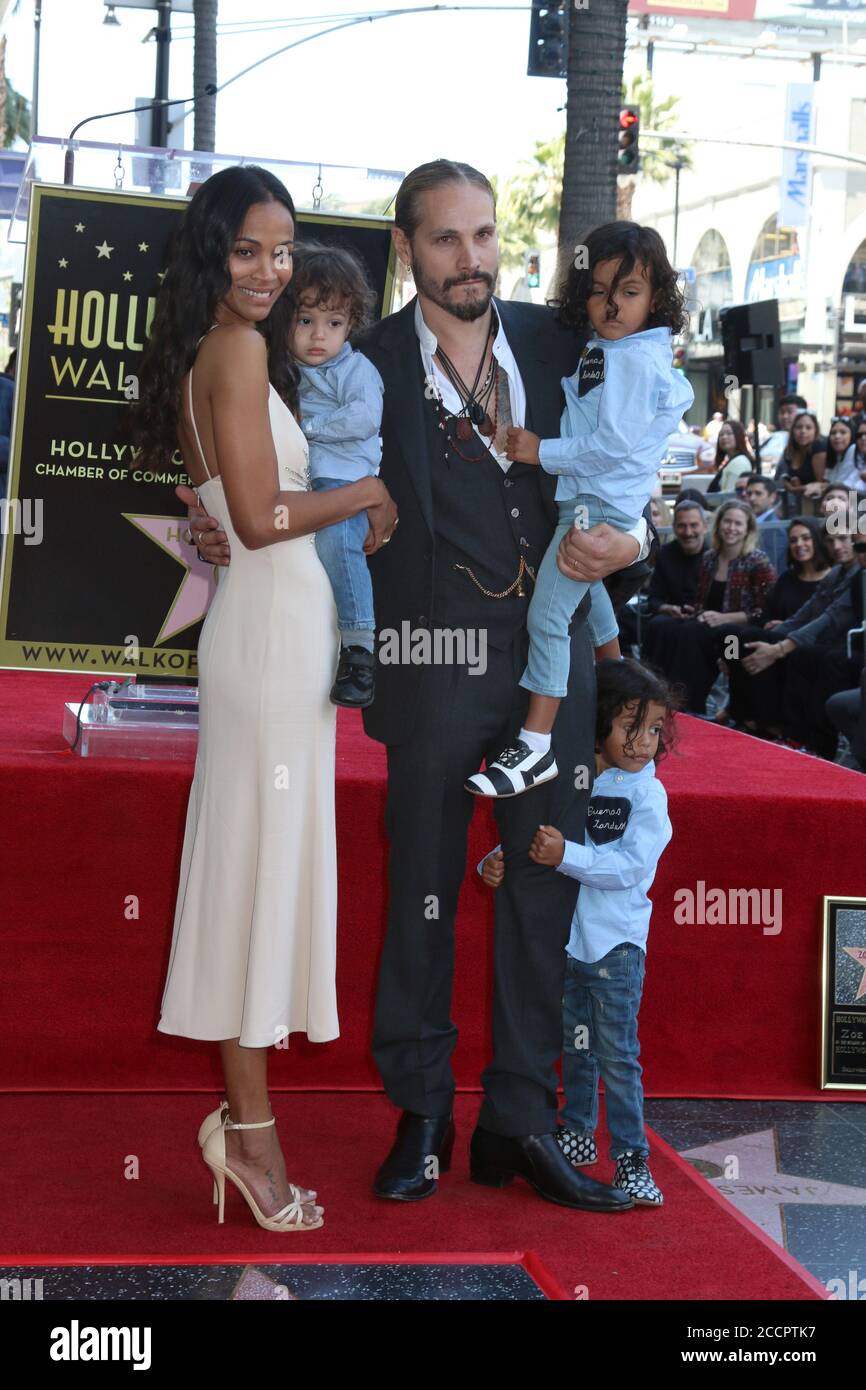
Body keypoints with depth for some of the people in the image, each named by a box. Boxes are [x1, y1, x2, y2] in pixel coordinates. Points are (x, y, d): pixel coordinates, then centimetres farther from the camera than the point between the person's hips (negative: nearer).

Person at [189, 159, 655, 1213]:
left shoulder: (556, 342, 9)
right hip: (436, 659, -3)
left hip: (554, 655, 3)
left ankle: (519, 1121, 18)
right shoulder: (369, 364, 0)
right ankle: (421, 1117, 20)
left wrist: (627, 543, -6)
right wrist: (229, 533, -13)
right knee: (422, 890, 5)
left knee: (544, 883, 7)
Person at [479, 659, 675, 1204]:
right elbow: (530, 840, 9)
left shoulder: (647, 794, -8)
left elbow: (631, 866, -19)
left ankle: (632, 1158, 3)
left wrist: (568, 856, -28)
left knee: (617, 1053, -4)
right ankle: (578, 1134, 34)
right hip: (564, 936, 4)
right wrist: (497, 863, -11)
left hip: (616, 942, -4)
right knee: (575, 1046, 18)